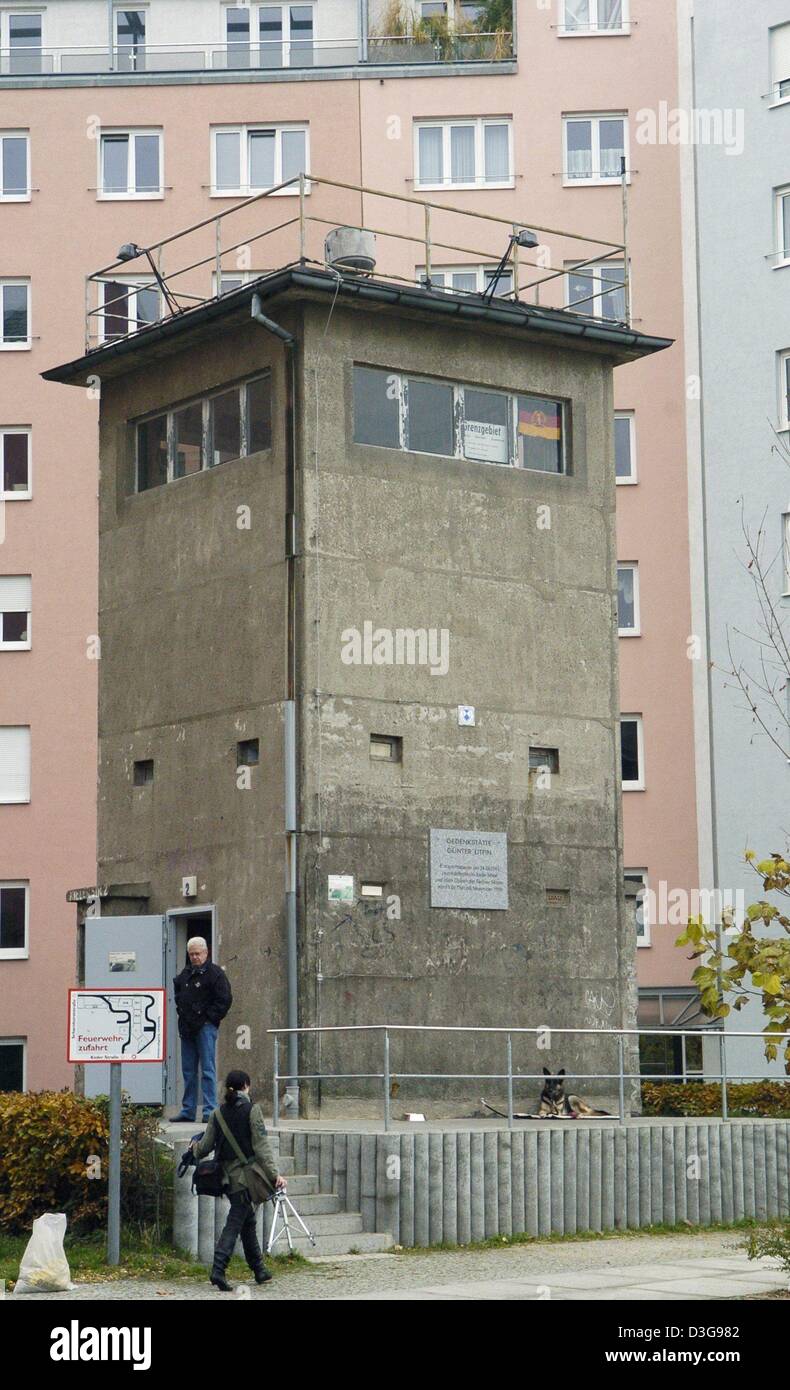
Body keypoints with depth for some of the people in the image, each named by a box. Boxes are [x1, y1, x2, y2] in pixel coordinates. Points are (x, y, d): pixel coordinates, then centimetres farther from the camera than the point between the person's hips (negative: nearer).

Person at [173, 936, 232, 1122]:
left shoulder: (214, 973, -6)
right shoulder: (185, 973, 16)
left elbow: (225, 999, -11)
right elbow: (178, 993, 31)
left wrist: (210, 1017, -12)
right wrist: (181, 1011, 16)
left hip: (205, 1028, -7)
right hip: (187, 1028, 8)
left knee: (207, 1070, -8)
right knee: (188, 1071, 11)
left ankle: (210, 1111, -9)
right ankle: (188, 1111, 16)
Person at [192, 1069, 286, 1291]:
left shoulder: (219, 1113, 6)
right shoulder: (252, 1110, -8)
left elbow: (206, 1145, 11)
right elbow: (261, 1146, -14)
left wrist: (195, 1148, 34)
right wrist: (274, 1174, -15)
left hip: (228, 1175, 6)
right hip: (246, 1173, -6)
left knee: (248, 1221, 17)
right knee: (236, 1222, -7)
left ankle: (259, 1271, 25)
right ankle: (218, 1270, -19)